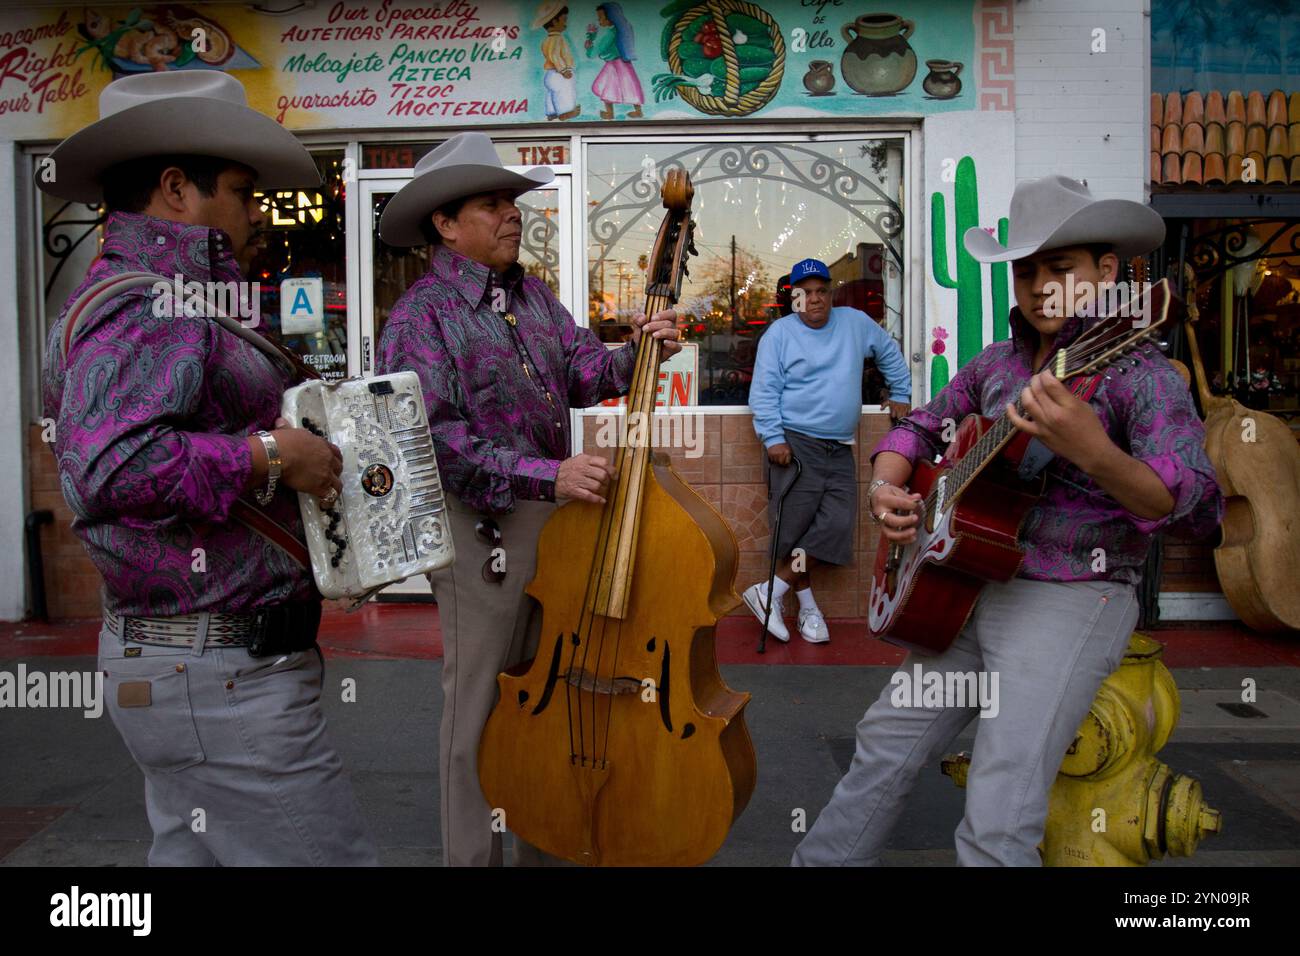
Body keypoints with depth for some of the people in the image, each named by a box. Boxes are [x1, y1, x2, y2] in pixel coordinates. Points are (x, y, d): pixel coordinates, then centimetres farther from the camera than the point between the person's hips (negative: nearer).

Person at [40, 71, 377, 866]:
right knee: (330, 854, -3)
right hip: (221, 677, -11)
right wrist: (271, 454, -22)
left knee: (195, 849, 21)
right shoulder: (144, 306, -16)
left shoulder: (158, 298, 18)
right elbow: (109, 464, -31)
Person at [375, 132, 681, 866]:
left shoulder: (532, 294, 11)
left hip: (559, 512, 7)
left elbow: (583, 371, 10)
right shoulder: (422, 317, -12)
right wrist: (550, 475, -26)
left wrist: (638, 354, -11)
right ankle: (473, 854, 25)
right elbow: (436, 438, -21)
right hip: (483, 530, -7)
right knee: (481, 708, 5)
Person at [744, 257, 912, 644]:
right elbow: (764, 392, -6)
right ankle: (808, 606, 8)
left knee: (837, 525, -9)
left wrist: (900, 394, 26)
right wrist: (773, 438, -15)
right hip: (796, 443, -4)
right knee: (796, 527, -7)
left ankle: (771, 590, -4)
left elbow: (889, 353, 27)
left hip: (840, 450, 4)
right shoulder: (779, 333, -2)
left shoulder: (855, 322, 10)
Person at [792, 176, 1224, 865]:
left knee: (997, 824, -16)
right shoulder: (994, 364, 10)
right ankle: (823, 860, 29)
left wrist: (1093, 453, -43)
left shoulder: (1140, 375, -10)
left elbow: (1197, 509, -24)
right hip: (972, 590, 7)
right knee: (885, 744, 11)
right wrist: (884, 489, 2)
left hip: (1070, 602, -6)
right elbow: (919, 428, 24)